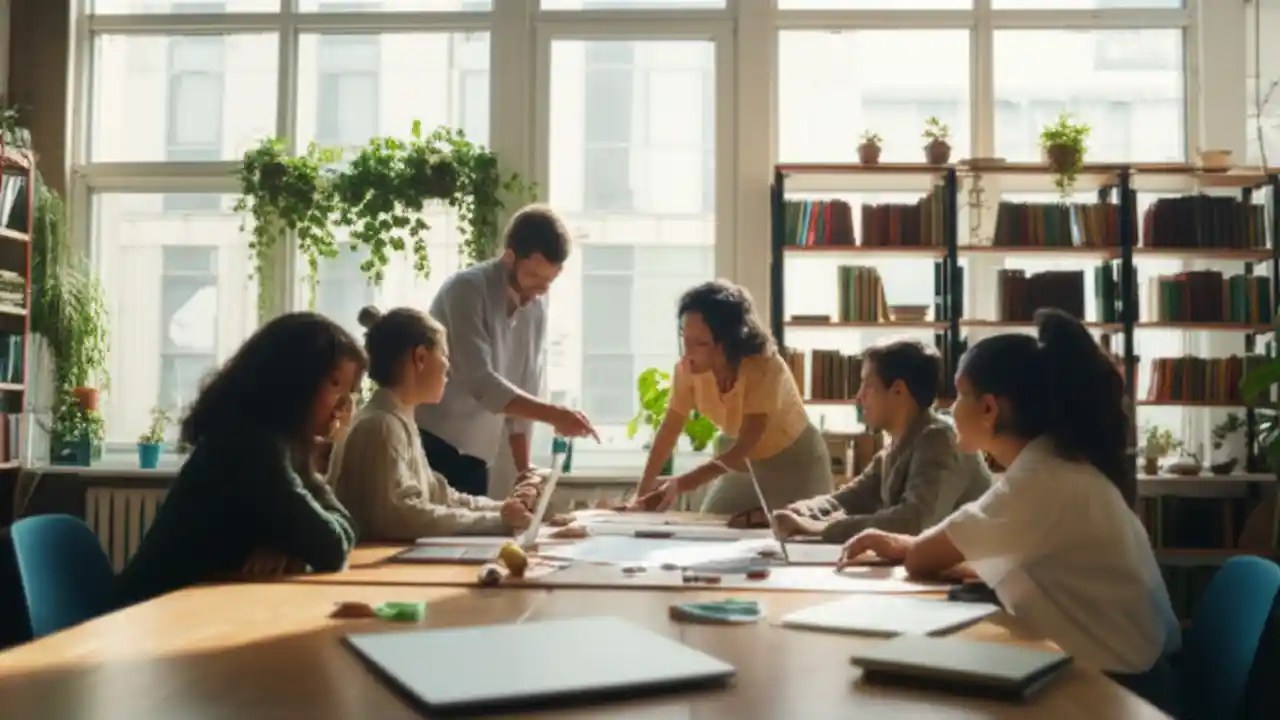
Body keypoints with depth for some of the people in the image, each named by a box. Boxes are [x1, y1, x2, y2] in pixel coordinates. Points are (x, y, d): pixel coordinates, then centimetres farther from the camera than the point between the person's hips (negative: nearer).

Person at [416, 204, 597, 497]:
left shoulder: (537, 306, 3)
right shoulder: (467, 290, -17)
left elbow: (524, 389, 7)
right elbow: (481, 382, -26)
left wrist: (525, 468, 3)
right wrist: (555, 415, -31)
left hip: (475, 455, 6)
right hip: (430, 444, -6)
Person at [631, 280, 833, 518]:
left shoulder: (765, 368, -34)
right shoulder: (688, 368, -21)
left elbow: (743, 449, -37)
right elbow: (669, 430, -13)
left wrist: (679, 485, -47)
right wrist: (642, 493, -21)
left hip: (795, 464, -4)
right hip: (744, 464, 4)